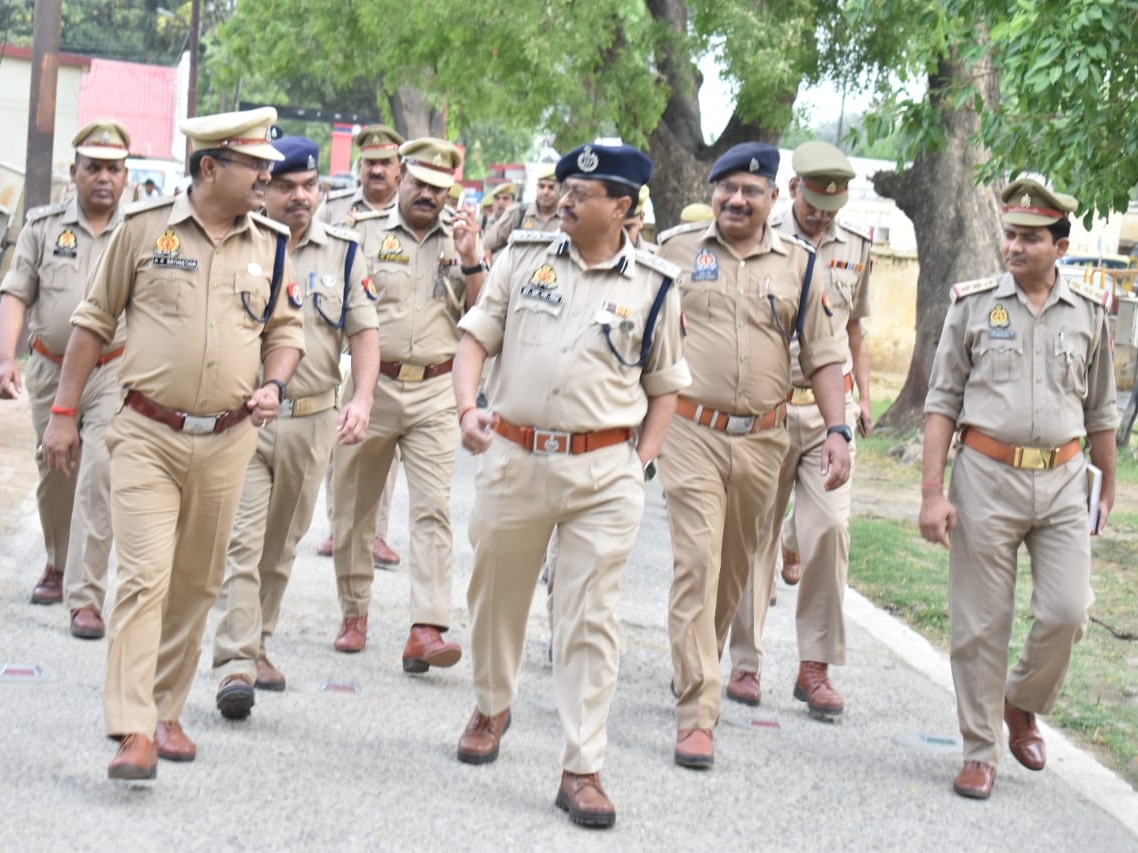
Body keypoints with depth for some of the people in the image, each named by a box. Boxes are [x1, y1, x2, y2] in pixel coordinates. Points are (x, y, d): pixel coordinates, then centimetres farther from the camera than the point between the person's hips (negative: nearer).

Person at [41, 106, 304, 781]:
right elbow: (94, 322, 4)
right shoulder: (145, 228, -2)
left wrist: (274, 385, -4)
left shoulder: (272, 245, 6)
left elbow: (286, 331, 17)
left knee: (197, 584, 10)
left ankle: (168, 711, 25)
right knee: (145, 576, -12)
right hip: (148, 435, -3)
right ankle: (135, 732, -14)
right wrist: (63, 413, 3)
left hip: (227, 441, 3)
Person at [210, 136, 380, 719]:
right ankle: (235, 662, -15)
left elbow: (363, 332, 6)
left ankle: (257, 643, 28)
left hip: (313, 421, 3)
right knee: (241, 540, -11)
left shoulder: (342, 251, 6)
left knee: (280, 545, 14)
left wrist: (361, 398, -8)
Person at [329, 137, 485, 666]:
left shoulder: (461, 241, 10)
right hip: (371, 384, 0)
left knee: (433, 509, -10)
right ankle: (354, 613, 25)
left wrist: (470, 259, -7)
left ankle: (426, 632, -15)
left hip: (435, 391, 0)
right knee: (354, 505, 8)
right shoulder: (365, 232, 5)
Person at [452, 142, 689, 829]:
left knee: (591, 618, -4)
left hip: (605, 471, -2)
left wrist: (641, 460, -2)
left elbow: (665, 385, 9)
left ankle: (583, 770, 0)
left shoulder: (653, 286, 1)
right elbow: (477, 335, 7)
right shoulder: (525, 257, 5)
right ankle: (492, 709, 43)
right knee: (497, 594, 17)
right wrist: (467, 407, -10)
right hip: (514, 456, 2)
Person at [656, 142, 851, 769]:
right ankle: (696, 716, -13)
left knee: (736, 569, 14)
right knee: (697, 564, -12)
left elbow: (822, 357, 9)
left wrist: (837, 430, -2)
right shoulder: (675, 249, 3)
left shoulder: (797, 264, 7)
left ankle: (697, 665, 39)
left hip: (763, 438, 3)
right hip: (691, 432, -3)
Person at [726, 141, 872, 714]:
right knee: (757, 534, 3)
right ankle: (746, 663, 12)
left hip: (829, 408, 2)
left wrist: (864, 399, 15)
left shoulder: (856, 250, 11)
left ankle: (815, 666, -2)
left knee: (830, 527, -9)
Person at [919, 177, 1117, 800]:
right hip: (986, 475, -1)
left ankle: (1022, 704, 21)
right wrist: (932, 494, -5)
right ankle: (980, 750, 13)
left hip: (1063, 480, 1)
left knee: (1066, 612, -8)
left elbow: (1100, 411, 16)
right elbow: (942, 403, 2)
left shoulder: (1089, 313, 6)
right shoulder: (973, 304, 2)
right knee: (980, 624, 1)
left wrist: (1108, 490, 19)